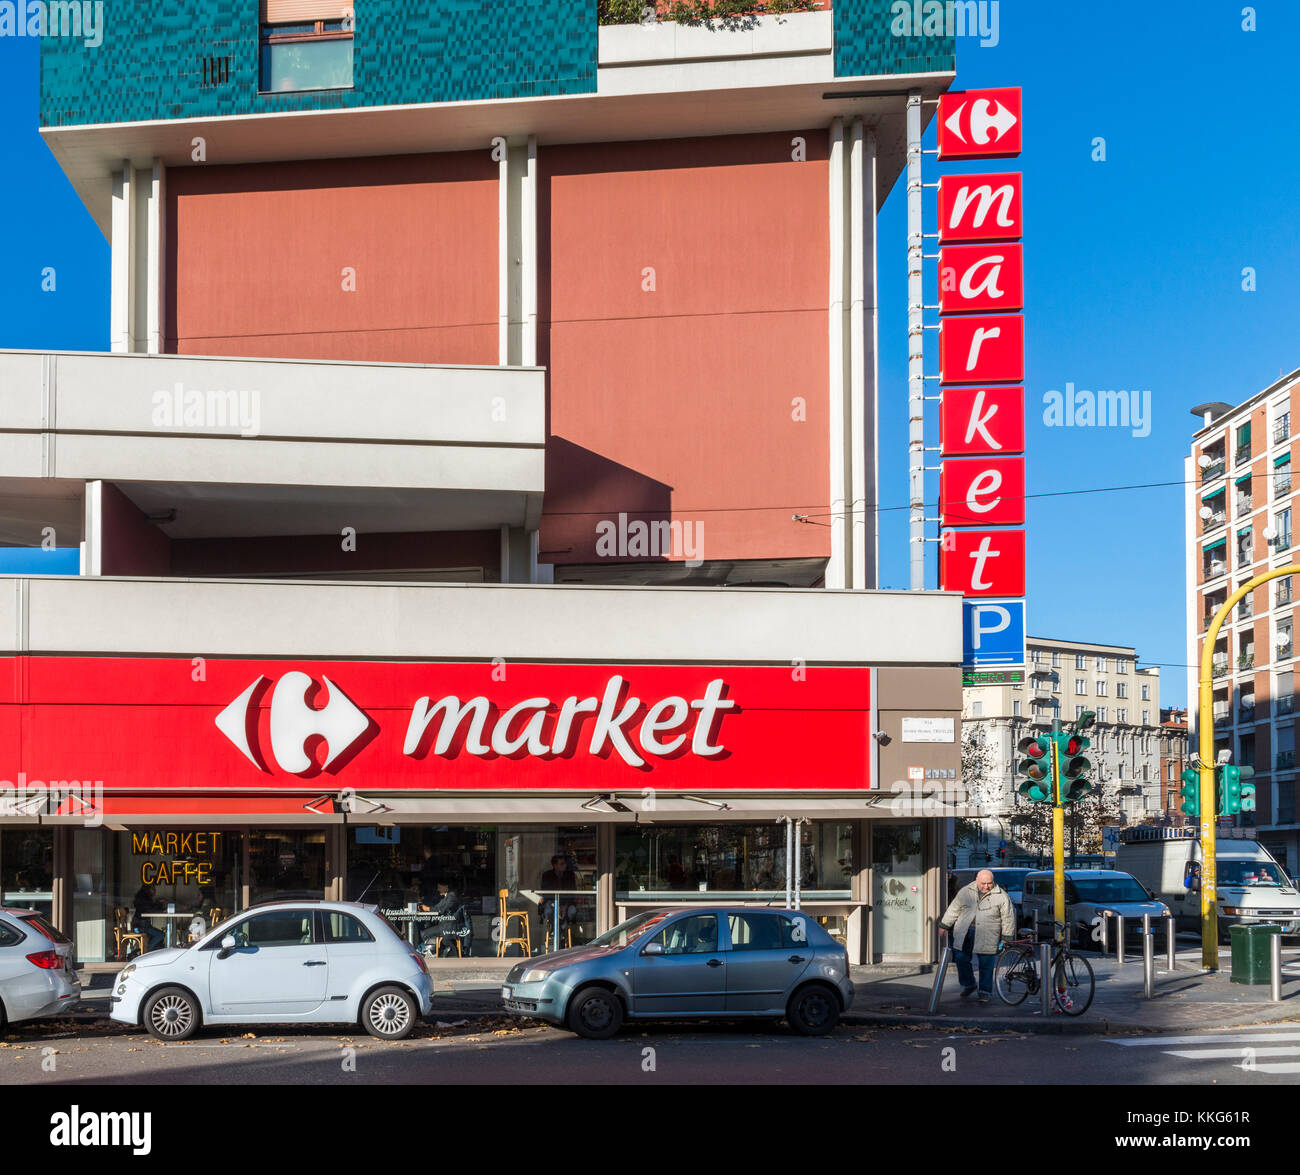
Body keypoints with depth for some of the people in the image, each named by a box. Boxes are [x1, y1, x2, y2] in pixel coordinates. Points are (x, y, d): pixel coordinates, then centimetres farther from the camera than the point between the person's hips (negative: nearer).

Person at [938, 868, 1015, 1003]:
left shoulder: (1001, 896, -2)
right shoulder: (965, 892, 6)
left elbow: (1008, 917, 2)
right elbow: (953, 909, 13)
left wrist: (1006, 936, 2)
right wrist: (945, 925, 15)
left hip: (987, 938, -3)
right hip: (964, 935, 3)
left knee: (986, 965, 0)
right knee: (962, 959, 5)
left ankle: (985, 991, 13)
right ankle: (968, 985, 26)